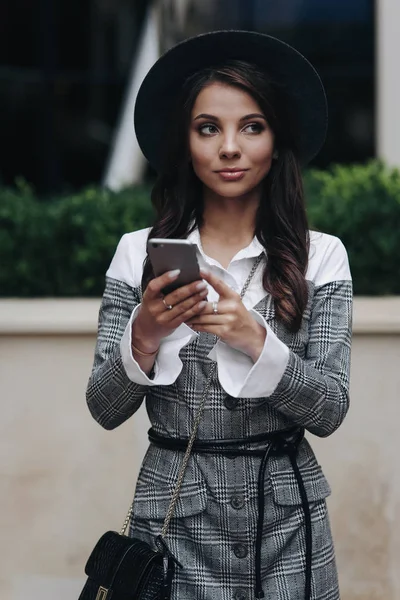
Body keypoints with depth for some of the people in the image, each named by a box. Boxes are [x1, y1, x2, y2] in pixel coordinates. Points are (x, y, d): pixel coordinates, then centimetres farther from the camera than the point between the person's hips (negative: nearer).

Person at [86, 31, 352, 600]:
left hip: (286, 521, 0)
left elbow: (330, 412, -8)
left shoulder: (320, 256, -3)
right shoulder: (138, 253, -1)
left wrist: (257, 340, -22)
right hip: (176, 523, 0)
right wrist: (144, 335, -19)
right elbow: (105, 409, -2)